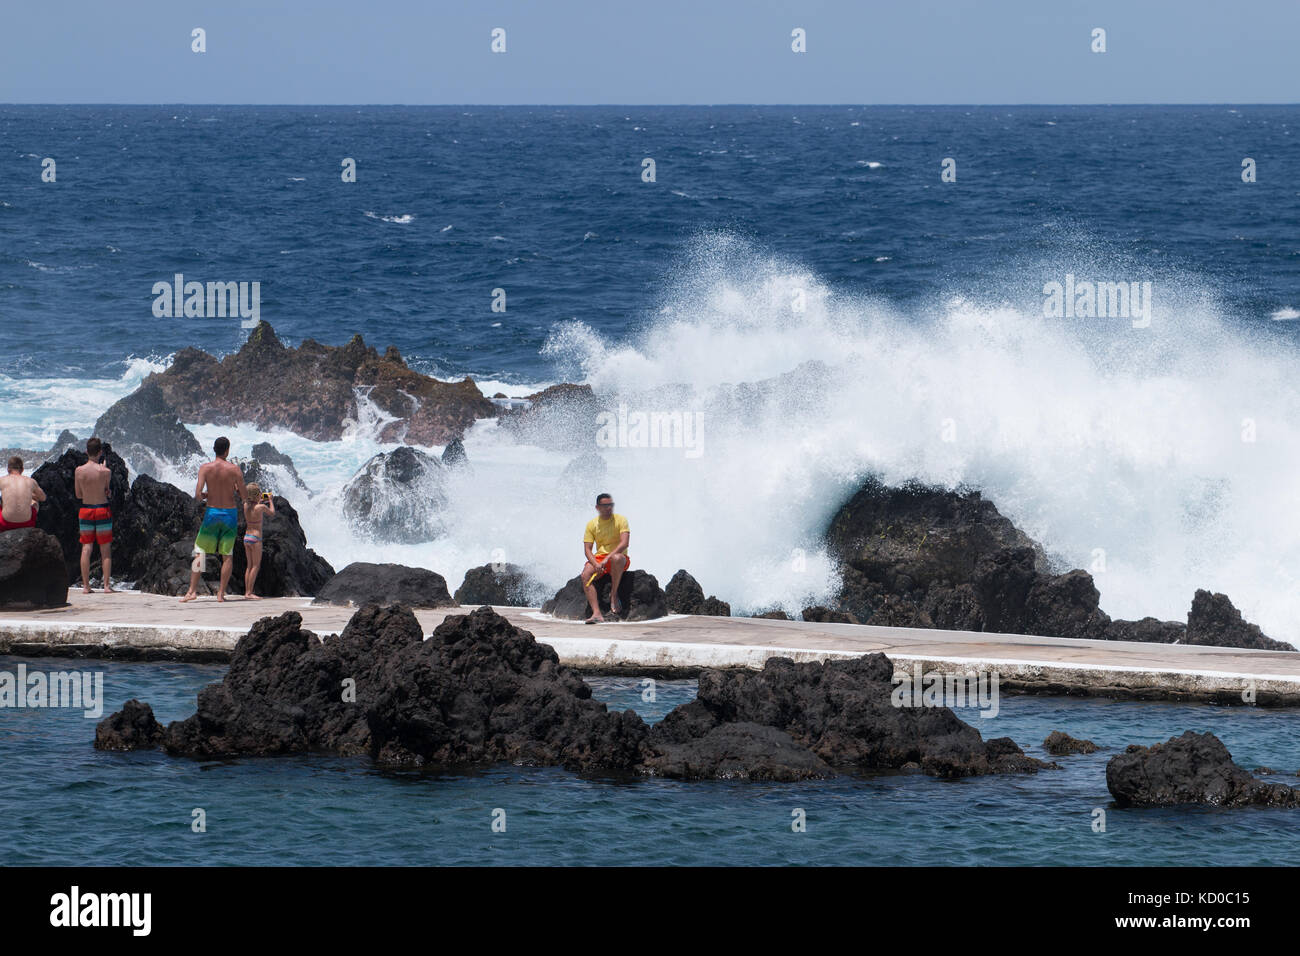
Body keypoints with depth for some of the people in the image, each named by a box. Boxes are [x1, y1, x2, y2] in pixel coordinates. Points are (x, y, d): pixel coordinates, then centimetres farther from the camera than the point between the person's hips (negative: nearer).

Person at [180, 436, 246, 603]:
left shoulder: (205, 468, -6)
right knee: (227, 555, 9)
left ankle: (192, 590, -4)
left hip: (212, 512, 0)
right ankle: (221, 593, 6)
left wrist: (203, 496, 9)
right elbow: (243, 496, -4)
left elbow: (198, 494, -13)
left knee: (200, 552, 6)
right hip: (230, 514, 0)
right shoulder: (234, 469, -7)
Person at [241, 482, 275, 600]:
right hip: (256, 537, -6)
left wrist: (260, 501, 26)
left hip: (246, 537, 6)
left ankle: (247, 592, 12)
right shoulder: (261, 507, -14)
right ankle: (249, 593, -6)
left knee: (250, 566, 13)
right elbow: (272, 512, 5)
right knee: (256, 566, -1)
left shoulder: (246, 506, 2)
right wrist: (270, 500, 18)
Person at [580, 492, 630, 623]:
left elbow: (624, 544, -16)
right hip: (599, 557, 3)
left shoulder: (620, 520, -3)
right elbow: (587, 549, 1)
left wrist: (608, 558, -27)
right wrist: (596, 564, -19)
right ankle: (596, 614, -34)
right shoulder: (592, 524, 5)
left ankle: (614, 594, -19)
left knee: (616, 559, -40)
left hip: (620, 557, -3)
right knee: (586, 575, -27)